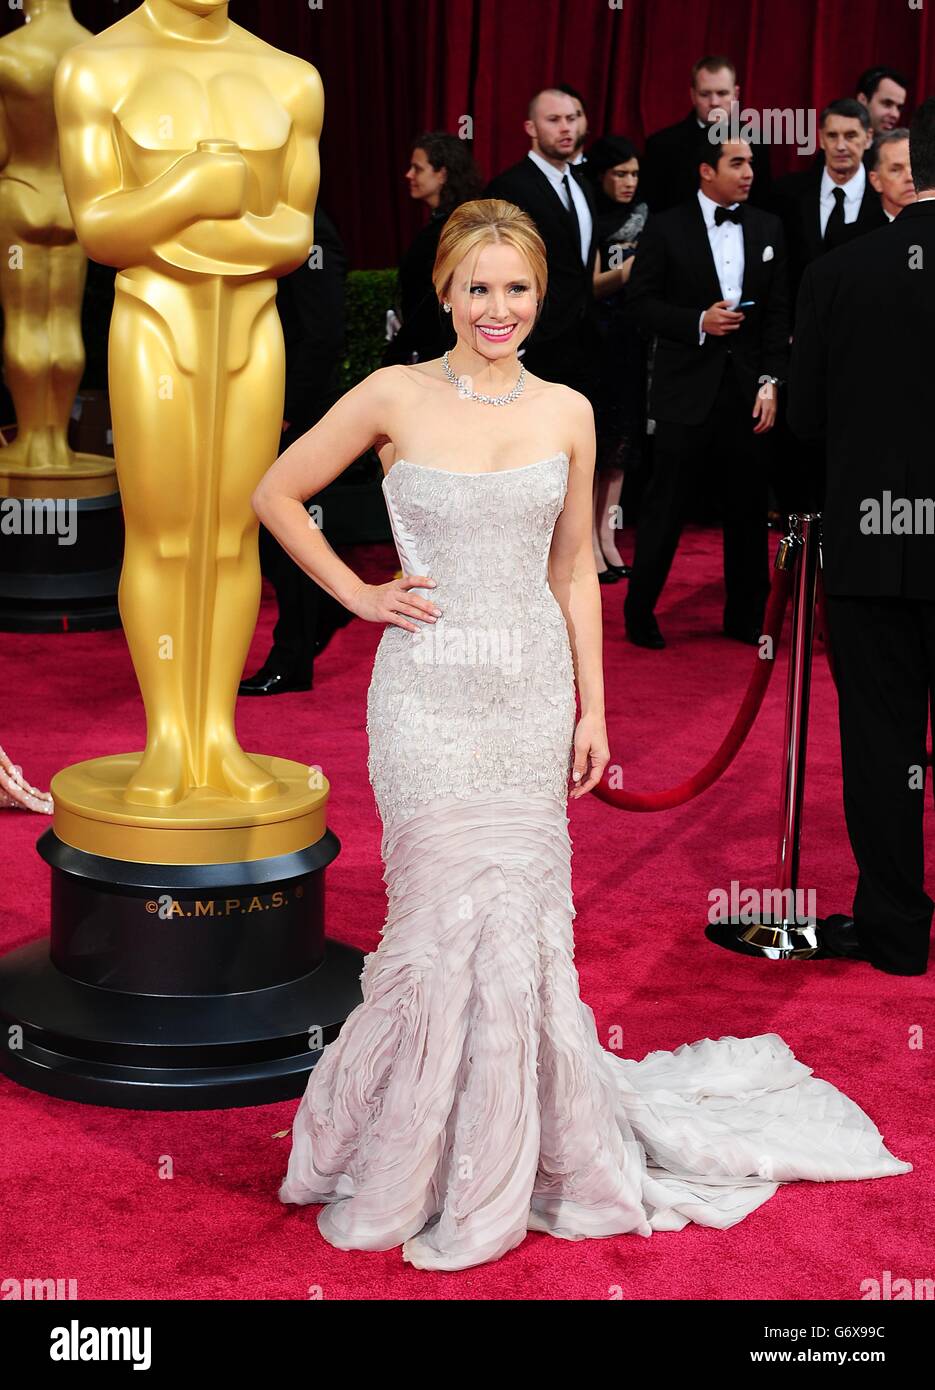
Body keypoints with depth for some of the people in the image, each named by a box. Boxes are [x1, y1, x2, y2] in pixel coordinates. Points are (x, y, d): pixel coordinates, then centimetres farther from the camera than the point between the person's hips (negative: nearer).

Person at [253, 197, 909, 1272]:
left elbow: (573, 569, 11)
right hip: (428, 691, -2)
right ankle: (405, 1170, 18)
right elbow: (275, 494, 5)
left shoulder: (567, 413, 6)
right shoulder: (396, 397, -3)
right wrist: (356, 593, -1)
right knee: (445, 916, -1)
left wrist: (592, 706, 8)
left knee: (519, 919, 4)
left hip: (533, 690, 3)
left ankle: (501, 1169, 20)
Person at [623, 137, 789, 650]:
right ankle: (640, 611, 14)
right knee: (666, 506, 2)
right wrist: (699, 321, -16)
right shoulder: (666, 229, -2)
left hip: (746, 390, 3)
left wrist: (770, 382, -1)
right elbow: (642, 302, -2)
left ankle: (746, 616, 18)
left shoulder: (768, 229, 9)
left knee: (749, 508, 6)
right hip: (687, 390, -3)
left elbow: (778, 313, 7)